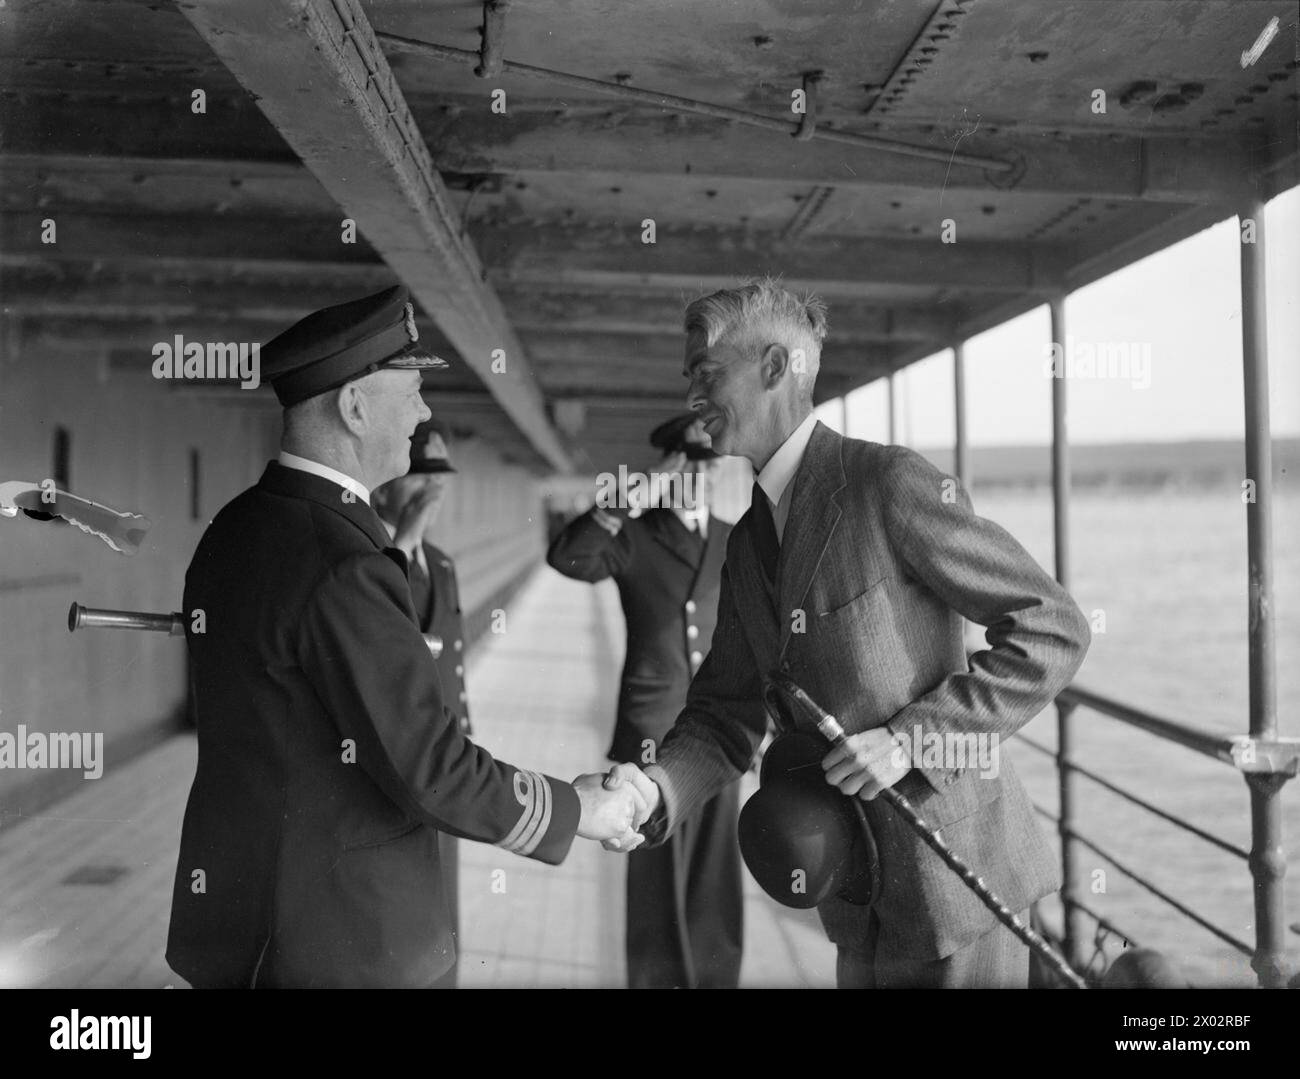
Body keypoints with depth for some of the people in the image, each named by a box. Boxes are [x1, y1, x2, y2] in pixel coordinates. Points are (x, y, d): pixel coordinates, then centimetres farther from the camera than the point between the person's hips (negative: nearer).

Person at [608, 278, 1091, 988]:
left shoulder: (893, 484, -15)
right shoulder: (746, 542, 8)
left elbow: (1053, 631, -15)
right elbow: (727, 716, 7)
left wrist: (909, 739, -21)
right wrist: (657, 789, -13)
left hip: (955, 872, -7)